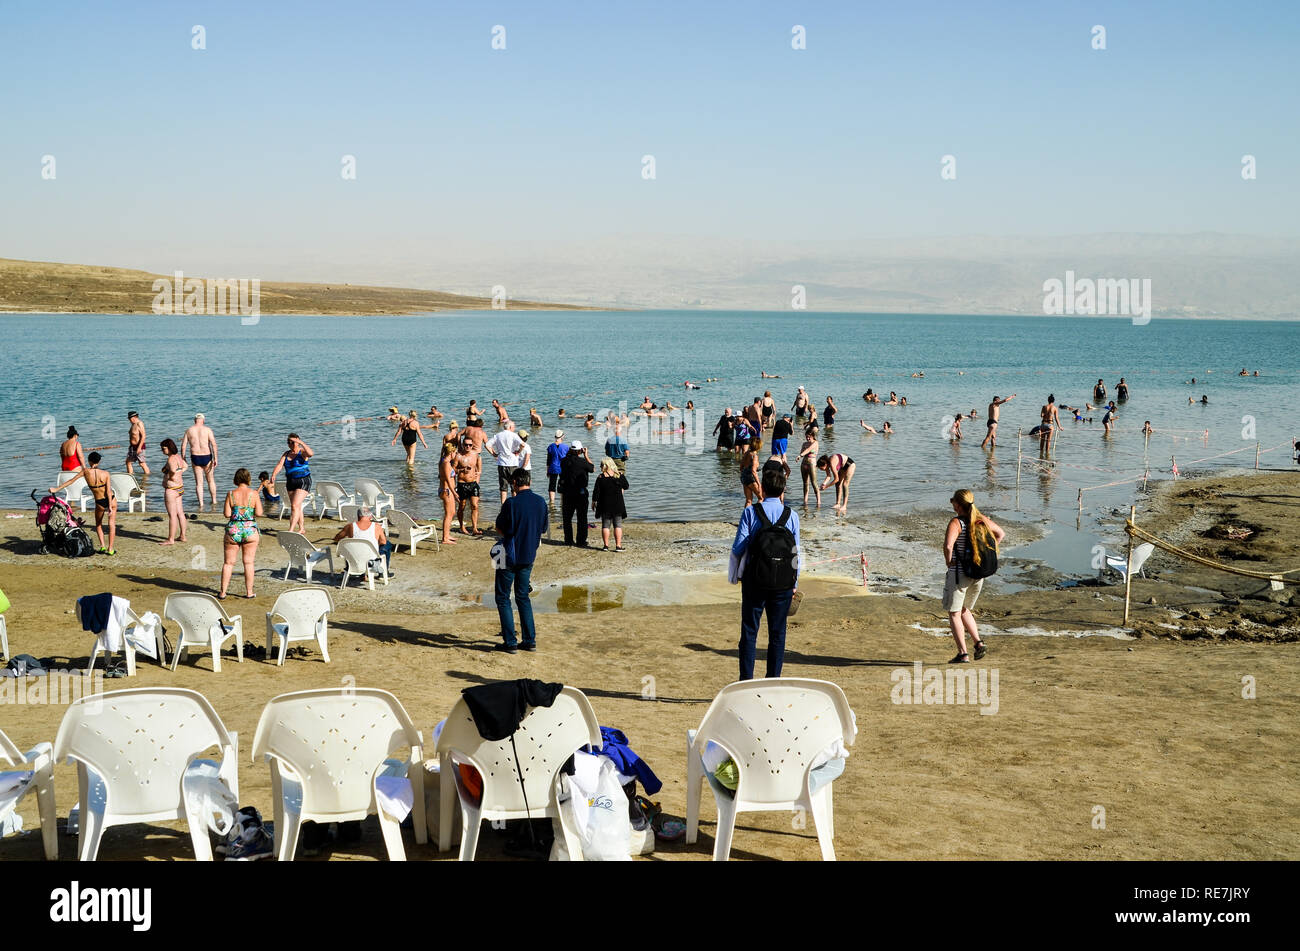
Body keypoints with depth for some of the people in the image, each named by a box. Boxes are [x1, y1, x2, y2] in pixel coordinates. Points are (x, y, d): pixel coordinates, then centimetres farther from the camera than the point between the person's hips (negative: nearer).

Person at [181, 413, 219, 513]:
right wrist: (215, 458, -11)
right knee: (211, 480, 17)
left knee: (199, 483, 7)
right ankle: (214, 501, 24)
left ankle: (201, 504, -1)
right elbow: (214, 444, -12)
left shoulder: (189, 430, 3)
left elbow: (183, 446, 2)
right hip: (206, 457, -1)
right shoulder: (207, 430, -2)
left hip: (195, 457, 1)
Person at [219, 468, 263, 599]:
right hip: (250, 530, 0)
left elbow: (227, 514, -5)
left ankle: (222, 593, 7)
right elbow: (259, 513, -7)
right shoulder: (253, 494, -5)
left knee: (228, 562, 7)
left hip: (233, 530, 0)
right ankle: (249, 592, 12)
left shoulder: (231, 494, -3)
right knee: (248, 563, 8)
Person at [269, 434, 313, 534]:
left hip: (303, 482, -7)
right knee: (297, 506, 13)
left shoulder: (302, 452, -8)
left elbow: (311, 453, -32)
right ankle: (301, 528, 26)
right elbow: (279, 465, -5)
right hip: (290, 482, 7)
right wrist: (273, 475, -23)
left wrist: (301, 442, -37)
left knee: (295, 505, -17)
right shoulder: (286, 453, 8)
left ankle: (291, 530, -20)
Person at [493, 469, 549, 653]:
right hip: (529, 556, 6)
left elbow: (500, 529, -10)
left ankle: (510, 642, 2)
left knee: (503, 598, 5)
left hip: (509, 556, -6)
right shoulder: (541, 503, 0)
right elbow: (542, 529, 10)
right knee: (523, 597, 18)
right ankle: (529, 640, 14)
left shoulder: (511, 503, -18)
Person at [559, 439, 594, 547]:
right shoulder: (582, 461, -16)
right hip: (581, 493, -4)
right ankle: (581, 541, 5)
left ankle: (568, 540, 18)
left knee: (567, 518, 14)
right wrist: (586, 455, 6)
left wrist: (569, 453, 16)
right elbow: (593, 468, 2)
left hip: (567, 493, 4)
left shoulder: (564, 461, -4)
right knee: (582, 518, 5)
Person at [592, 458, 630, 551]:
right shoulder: (620, 475, -4)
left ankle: (606, 545, 6)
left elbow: (596, 491, -6)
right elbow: (626, 486, 9)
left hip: (605, 505, -1)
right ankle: (618, 545, -1)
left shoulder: (601, 477, -8)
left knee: (605, 525, 8)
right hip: (618, 505, 1)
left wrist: (593, 502, 7)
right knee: (618, 525, 5)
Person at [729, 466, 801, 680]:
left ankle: (746, 680, 3)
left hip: (754, 582, -1)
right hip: (784, 583, 2)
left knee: (749, 632, 5)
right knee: (778, 633, 9)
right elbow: (795, 552, 3)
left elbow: (738, 547, -7)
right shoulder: (791, 515, 1)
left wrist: (735, 575, 9)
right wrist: (794, 584, 12)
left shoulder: (750, 512, -4)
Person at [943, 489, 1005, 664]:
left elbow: (948, 546, -32)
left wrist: (948, 561, -13)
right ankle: (977, 642, 9)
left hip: (958, 573, -6)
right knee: (963, 610, 24)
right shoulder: (981, 519, 3)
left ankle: (962, 653, 1)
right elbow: (1001, 533, 19)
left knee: (953, 614, 6)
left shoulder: (956, 522, -17)